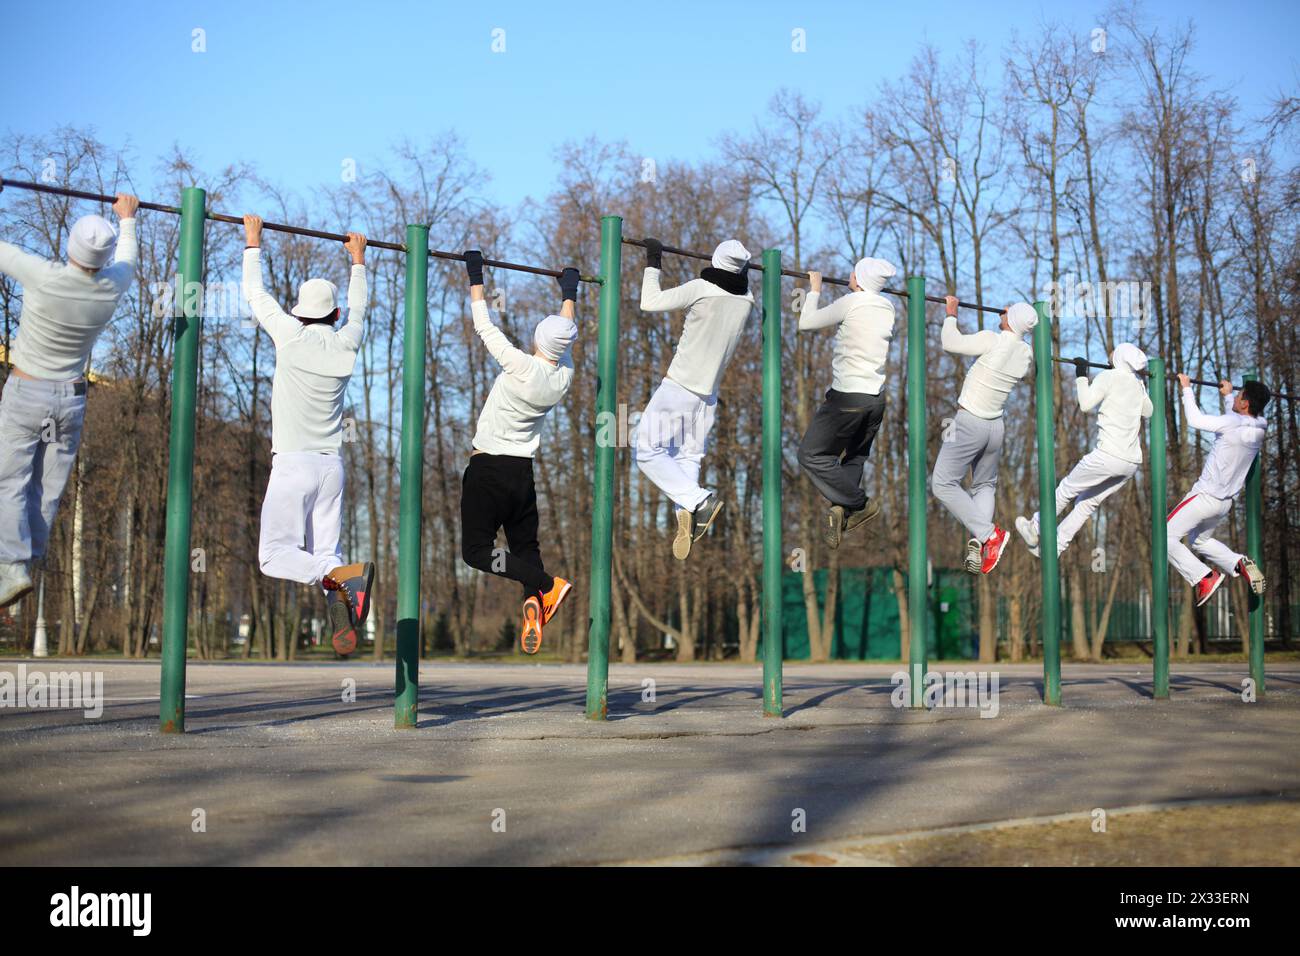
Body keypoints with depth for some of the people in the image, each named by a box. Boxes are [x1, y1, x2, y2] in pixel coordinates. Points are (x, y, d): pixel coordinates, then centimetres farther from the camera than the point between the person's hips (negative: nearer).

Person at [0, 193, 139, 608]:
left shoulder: (43, 277, -24)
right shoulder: (112, 288, -11)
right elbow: (127, 258, 13)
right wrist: (127, 218, 31)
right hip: (72, 398, 3)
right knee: (49, 485, 11)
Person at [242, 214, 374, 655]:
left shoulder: (292, 337, -5)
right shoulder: (347, 344, 6)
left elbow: (254, 293, 8)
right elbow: (357, 307, 27)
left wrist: (253, 242, 21)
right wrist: (357, 259, 41)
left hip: (292, 465, -5)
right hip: (331, 466, 5)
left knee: (276, 556, -7)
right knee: (324, 553, 8)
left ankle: (343, 575, -32)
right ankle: (343, 615, -20)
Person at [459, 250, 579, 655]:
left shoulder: (521, 367, -19)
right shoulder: (565, 377, -2)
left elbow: (485, 326, -12)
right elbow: (566, 336, 16)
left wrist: (475, 275, -1)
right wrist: (569, 293, 30)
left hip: (488, 470, -6)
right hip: (523, 472, 6)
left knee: (477, 550, -4)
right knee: (525, 548, 12)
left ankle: (549, 585, -16)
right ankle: (535, 607, -7)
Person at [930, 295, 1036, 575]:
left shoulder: (992, 340, -19)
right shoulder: (1027, 353, 2)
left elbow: (950, 342, -17)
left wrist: (951, 313, -1)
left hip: (969, 423, -7)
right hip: (996, 425, 7)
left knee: (944, 483, -4)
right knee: (985, 485, 19)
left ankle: (988, 534, -14)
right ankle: (979, 542, -4)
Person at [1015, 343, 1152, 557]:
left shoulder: (1109, 376, -7)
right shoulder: (1138, 383, 14)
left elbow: (1085, 405, -13)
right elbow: (1148, 412, 28)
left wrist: (1081, 376, -3)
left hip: (1108, 456, -7)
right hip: (1132, 461, 7)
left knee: (1067, 489, 14)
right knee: (1088, 502, 17)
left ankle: (1035, 530, 27)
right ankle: (1053, 548, 21)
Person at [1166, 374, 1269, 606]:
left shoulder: (1232, 422, -21)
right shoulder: (1258, 429, 3)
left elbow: (1195, 420, -12)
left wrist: (1187, 388, -1)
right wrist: (1227, 395, 40)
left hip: (1206, 497, -8)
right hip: (1226, 502, 9)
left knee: (1166, 536, -5)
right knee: (1199, 541, 27)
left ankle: (1204, 578, -14)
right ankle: (1240, 563, 5)